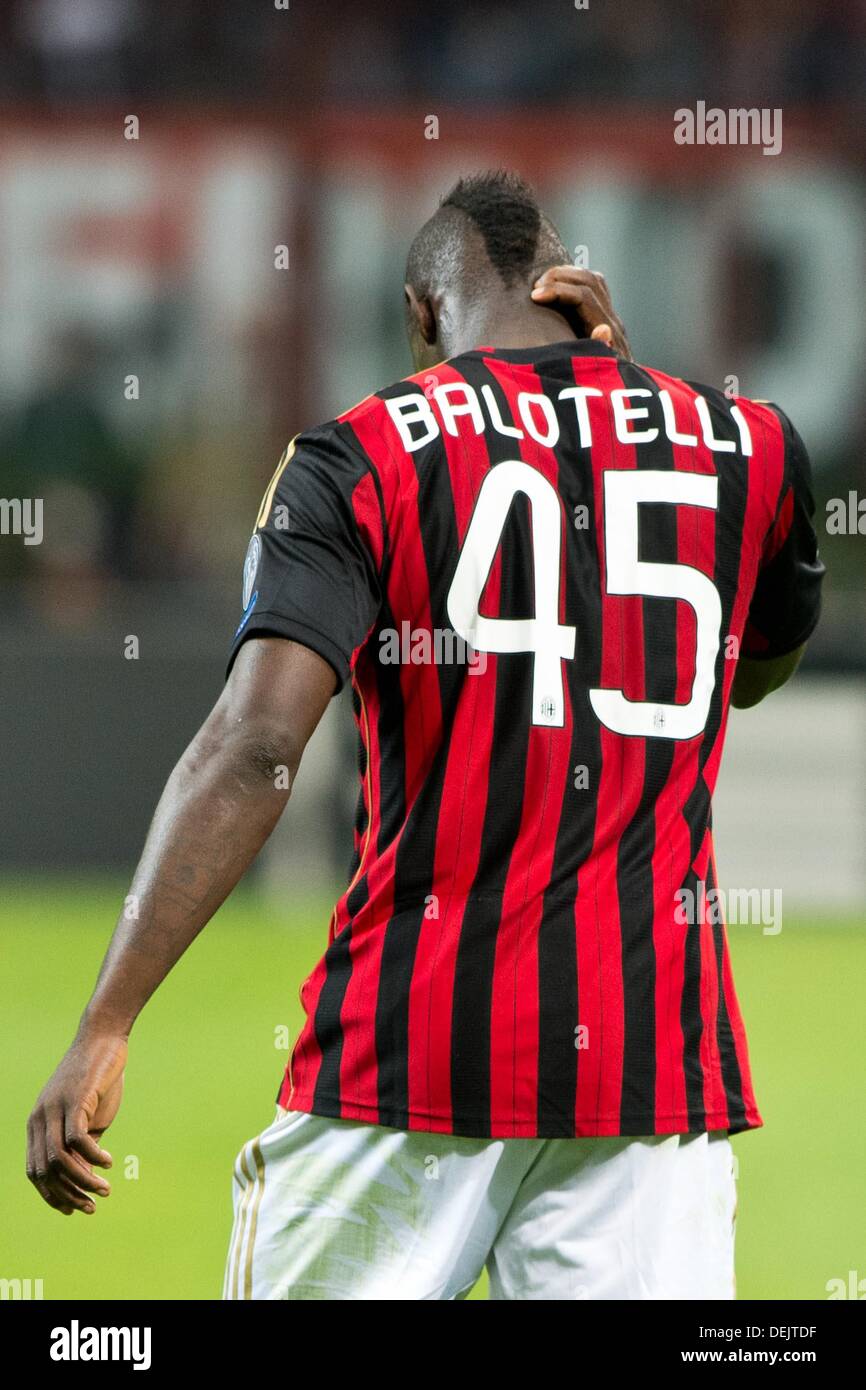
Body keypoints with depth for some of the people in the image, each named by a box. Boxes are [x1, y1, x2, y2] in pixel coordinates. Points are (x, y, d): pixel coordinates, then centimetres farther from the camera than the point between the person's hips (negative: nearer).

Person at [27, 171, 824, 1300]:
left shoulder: (361, 458, -2)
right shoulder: (749, 447, 8)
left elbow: (256, 748, -14)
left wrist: (102, 1033, -16)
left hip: (409, 1044, -2)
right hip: (653, 1058, 2)